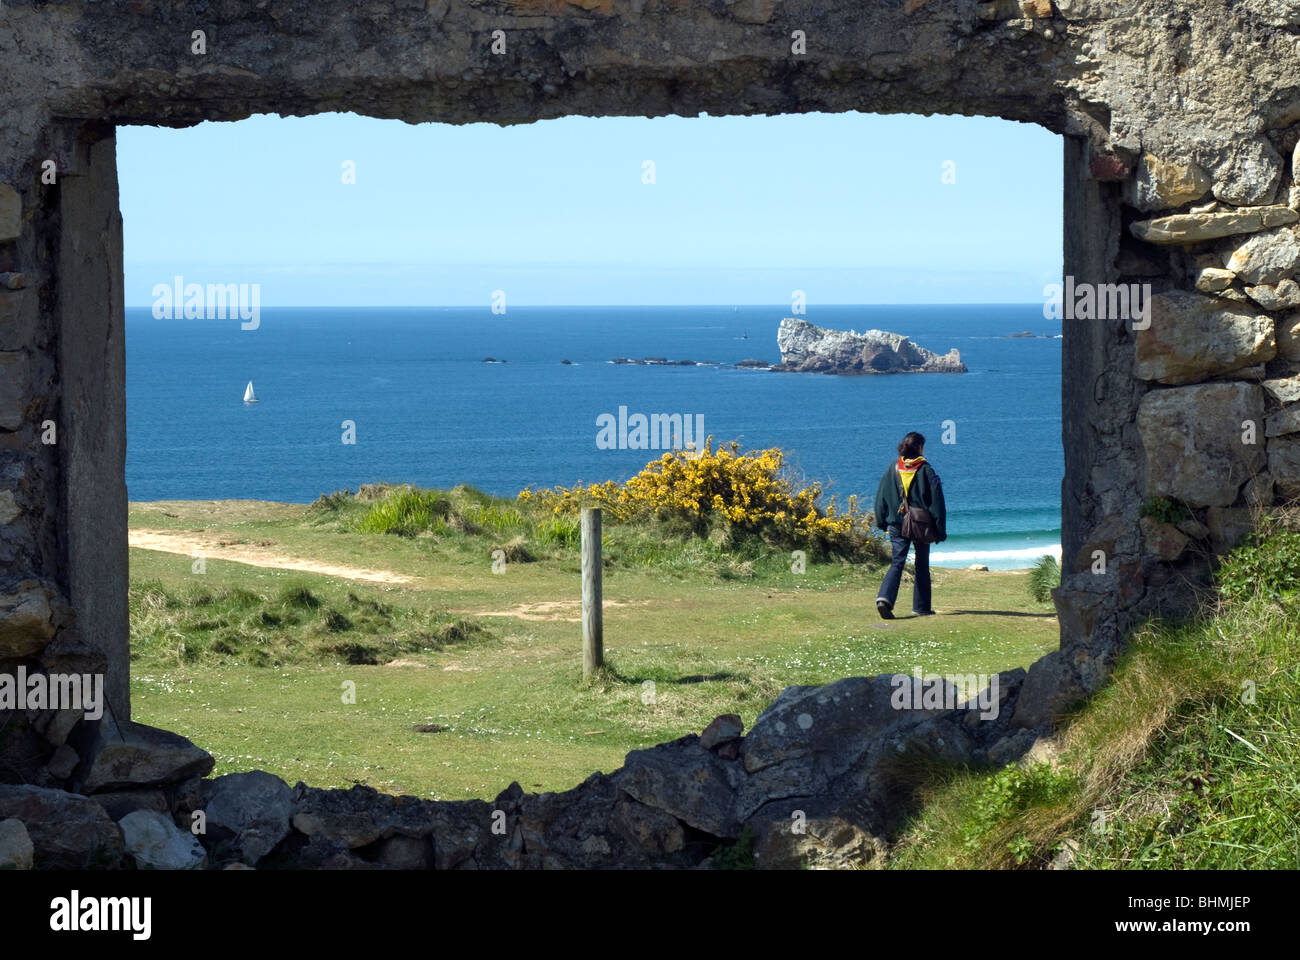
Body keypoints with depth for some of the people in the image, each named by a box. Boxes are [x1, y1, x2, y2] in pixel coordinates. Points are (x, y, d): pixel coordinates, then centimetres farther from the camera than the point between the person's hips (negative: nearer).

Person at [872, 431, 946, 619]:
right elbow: (936, 501, -6)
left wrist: (882, 523, 17)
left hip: (897, 524, 2)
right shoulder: (926, 470, -6)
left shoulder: (893, 469, 2)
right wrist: (940, 529, -1)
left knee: (897, 563, 1)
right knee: (922, 565, 11)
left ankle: (885, 597, -22)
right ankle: (921, 607, 15)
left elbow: (881, 498, 6)